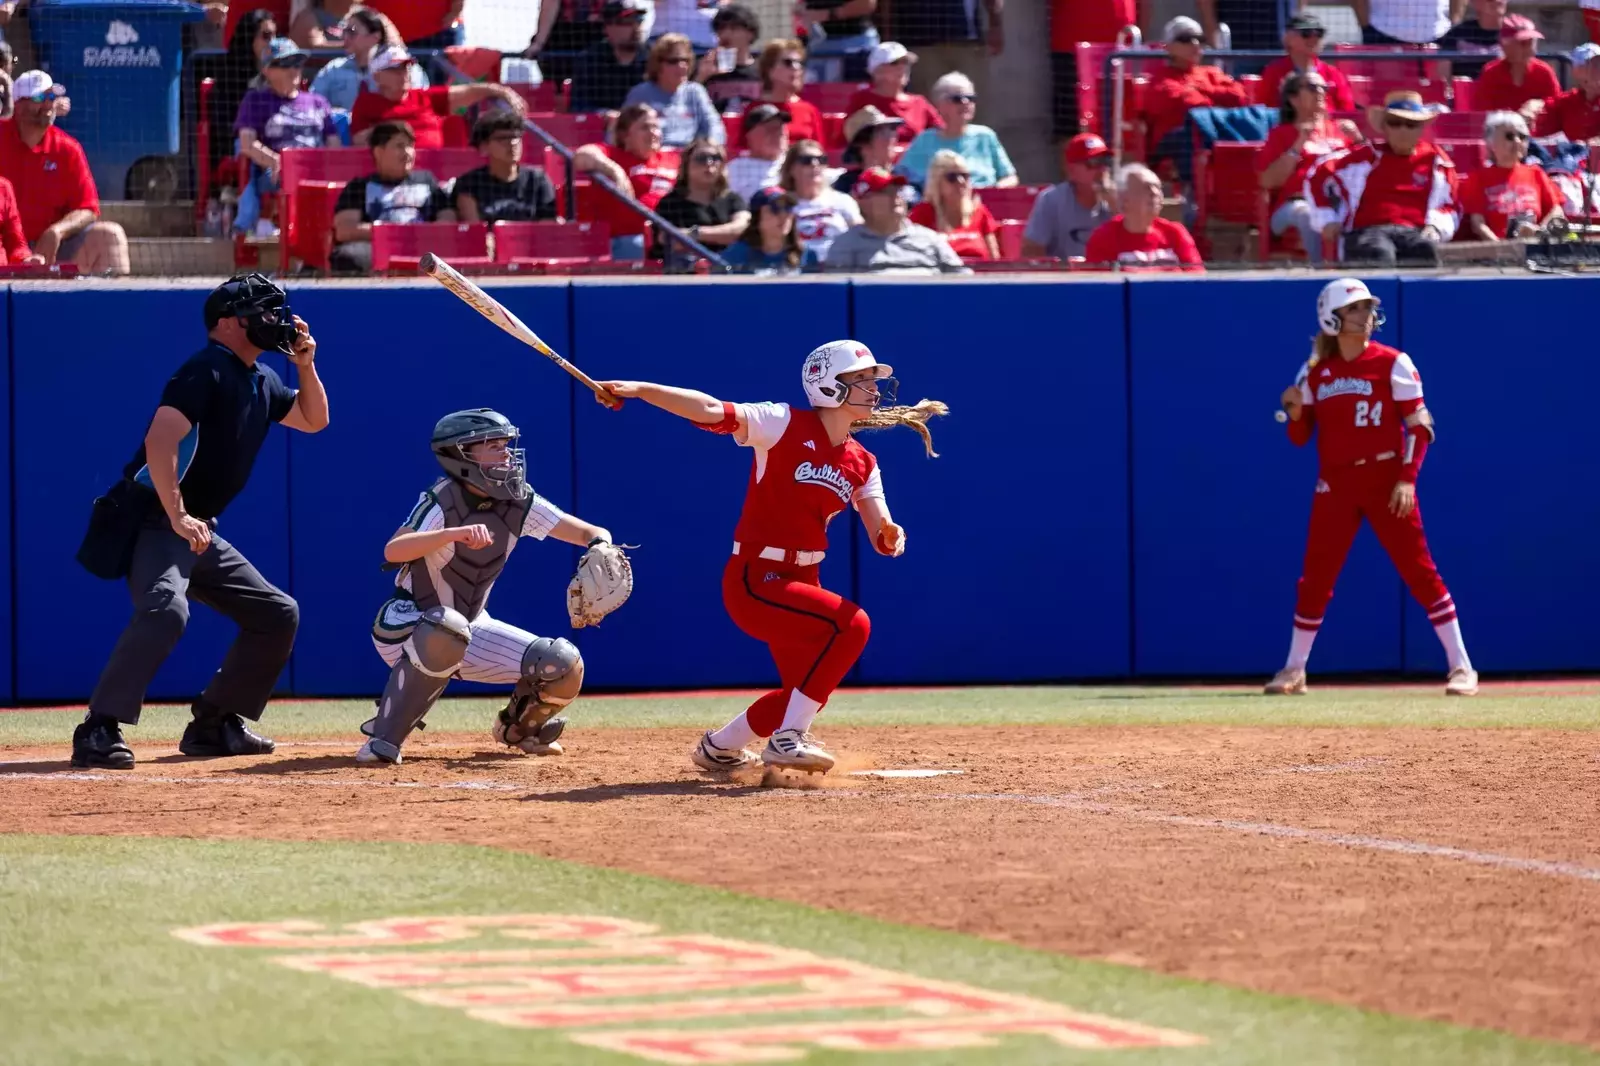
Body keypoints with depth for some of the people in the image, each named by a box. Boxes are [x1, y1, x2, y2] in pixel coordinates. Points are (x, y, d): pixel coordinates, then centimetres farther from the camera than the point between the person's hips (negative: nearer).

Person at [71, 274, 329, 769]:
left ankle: (215, 724, 17)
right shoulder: (206, 370, -15)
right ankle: (99, 732, -36)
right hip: (152, 520, -10)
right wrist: (179, 519, -32)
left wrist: (305, 364, 10)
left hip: (198, 531, 10)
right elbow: (160, 441, -26)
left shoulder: (262, 382, 14)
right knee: (165, 609, -34)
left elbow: (313, 420, 27)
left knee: (277, 614, 11)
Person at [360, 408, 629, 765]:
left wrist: (602, 548, -32)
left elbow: (589, 533, -7)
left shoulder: (518, 503, -6)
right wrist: (457, 533, -55)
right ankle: (385, 738, -26)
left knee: (563, 665, -11)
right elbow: (392, 551, -39)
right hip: (408, 628, -6)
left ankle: (519, 728, 23)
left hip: (470, 630, 6)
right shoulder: (442, 503, -22)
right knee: (446, 628, -41)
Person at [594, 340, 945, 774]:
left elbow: (881, 538, 1)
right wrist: (641, 390, -35)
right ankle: (786, 740, -18)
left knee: (807, 690, 13)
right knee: (851, 624, -25)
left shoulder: (862, 464, 7)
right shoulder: (785, 425, -13)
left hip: (802, 581, 8)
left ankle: (719, 747, 37)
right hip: (755, 579, -8)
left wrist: (890, 537, -24)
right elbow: (714, 412, -24)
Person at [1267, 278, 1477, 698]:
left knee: (1419, 569, -6)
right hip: (1335, 482, 3)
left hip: (1384, 477, -3)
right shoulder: (1315, 371, 7)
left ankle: (1461, 666, -3)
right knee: (1315, 577, 4)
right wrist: (1295, 411, -10)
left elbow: (1420, 426, -5)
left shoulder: (1392, 364, -3)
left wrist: (1407, 479, -14)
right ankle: (1294, 671, 17)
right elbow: (1300, 436, 11)